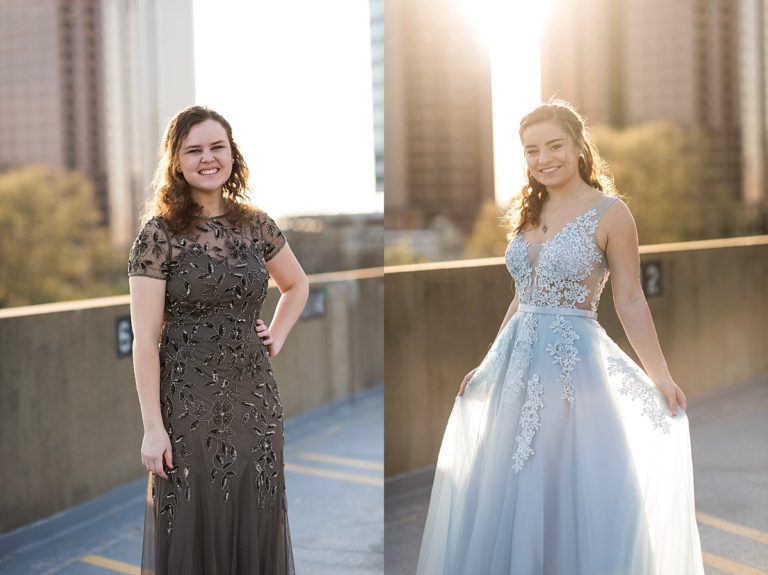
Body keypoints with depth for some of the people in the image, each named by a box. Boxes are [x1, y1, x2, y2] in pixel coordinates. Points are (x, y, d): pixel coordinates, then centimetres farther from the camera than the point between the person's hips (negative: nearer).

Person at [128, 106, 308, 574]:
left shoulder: (256, 225, 6)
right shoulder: (160, 233, -7)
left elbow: (297, 285, 25)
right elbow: (145, 338, -9)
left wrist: (276, 337, 8)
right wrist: (153, 427, -13)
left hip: (255, 397, 4)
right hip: (189, 402, -4)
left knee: (256, 530, 9)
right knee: (193, 534, 4)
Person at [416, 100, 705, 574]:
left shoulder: (610, 212, -7)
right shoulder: (529, 213, 11)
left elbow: (630, 302, -8)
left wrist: (661, 377, -15)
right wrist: (490, 364, 20)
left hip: (573, 362, -6)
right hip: (517, 364, 6)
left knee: (574, 494, -1)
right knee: (511, 492, 11)